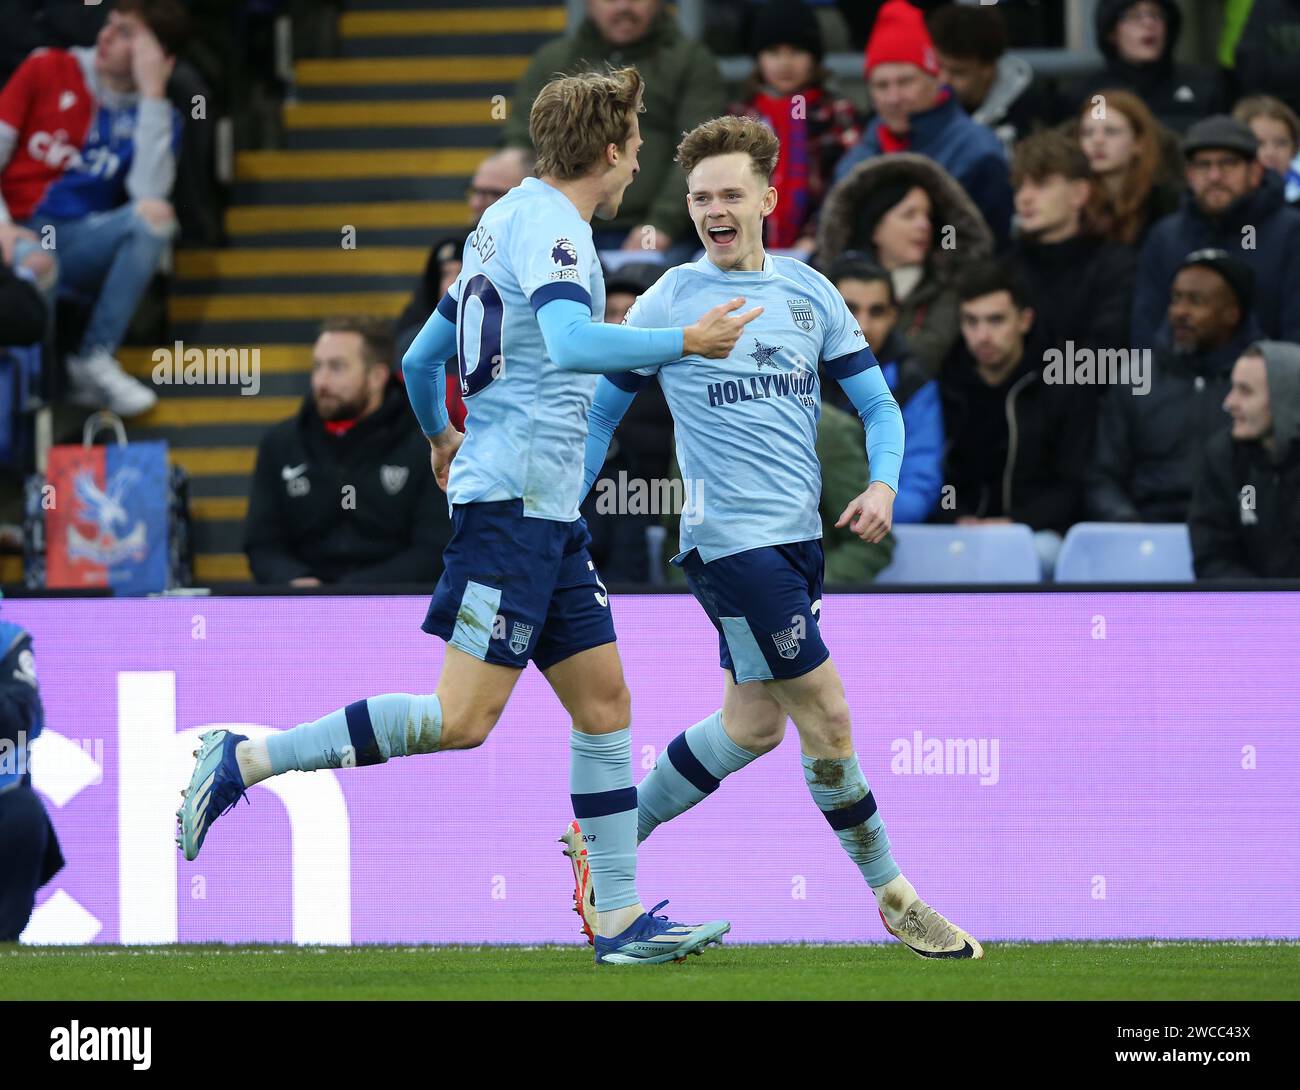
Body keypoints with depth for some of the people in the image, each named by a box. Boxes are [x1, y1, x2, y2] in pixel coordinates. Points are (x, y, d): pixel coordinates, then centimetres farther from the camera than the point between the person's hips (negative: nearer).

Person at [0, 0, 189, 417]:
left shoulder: (156, 115, 7)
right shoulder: (47, 70, 7)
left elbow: (149, 192, -13)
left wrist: (152, 94, -12)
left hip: (81, 248, 2)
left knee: (155, 217, -29)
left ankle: (96, 359, -23)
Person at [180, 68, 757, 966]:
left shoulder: (511, 221, 18)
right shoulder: (549, 227, -11)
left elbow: (421, 361, 24)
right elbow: (572, 344, -30)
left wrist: (441, 436, 42)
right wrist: (684, 343, -21)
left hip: (548, 516, 11)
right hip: (513, 498, -11)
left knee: (604, 701, 9)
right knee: (463, 718, -14)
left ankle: (622, 918, 10)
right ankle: (244, 761, -10)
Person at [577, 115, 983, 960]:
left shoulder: (809, 292, 9)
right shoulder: (668, 303, -3)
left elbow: (877, 402, 12)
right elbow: (600, 415, 4)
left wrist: (884, 483, -7)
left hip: (799, 536, 6)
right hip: (732, 536, -6)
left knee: (754, 724, 12)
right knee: (826, 715, -7)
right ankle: (894, 898, 4)